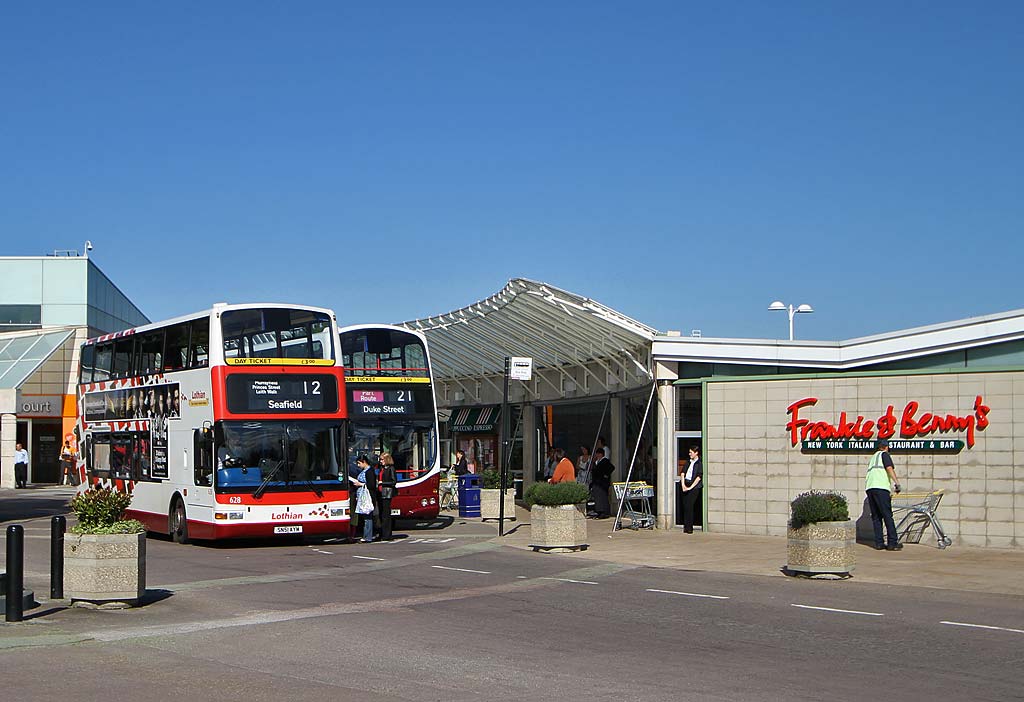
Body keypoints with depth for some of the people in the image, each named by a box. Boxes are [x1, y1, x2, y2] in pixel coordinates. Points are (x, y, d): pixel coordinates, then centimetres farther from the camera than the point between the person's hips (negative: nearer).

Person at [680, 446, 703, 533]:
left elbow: (699, 477, -10)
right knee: (685, 506, 2)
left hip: (694, 487, -6)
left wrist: (690, 487, -15)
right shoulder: (689, 462, 16)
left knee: (689, 506, -11)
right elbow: (682, 473, 10)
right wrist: (683, 484, -4)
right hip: (686, 485, 6)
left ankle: (689, 528, -7)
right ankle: (686, 527, 6)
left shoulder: (699, 464, -2)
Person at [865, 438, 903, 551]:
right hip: (881, 487, -7)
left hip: (869, 487, 7)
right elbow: (889, 468, -9)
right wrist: (897, 482, -14)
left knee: (876, 517, 8)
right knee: (887, 516, -6)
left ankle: (879, 543, 3)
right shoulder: (884, 454, 9)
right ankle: (893, 543, -9)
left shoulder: (873, 457, 30)